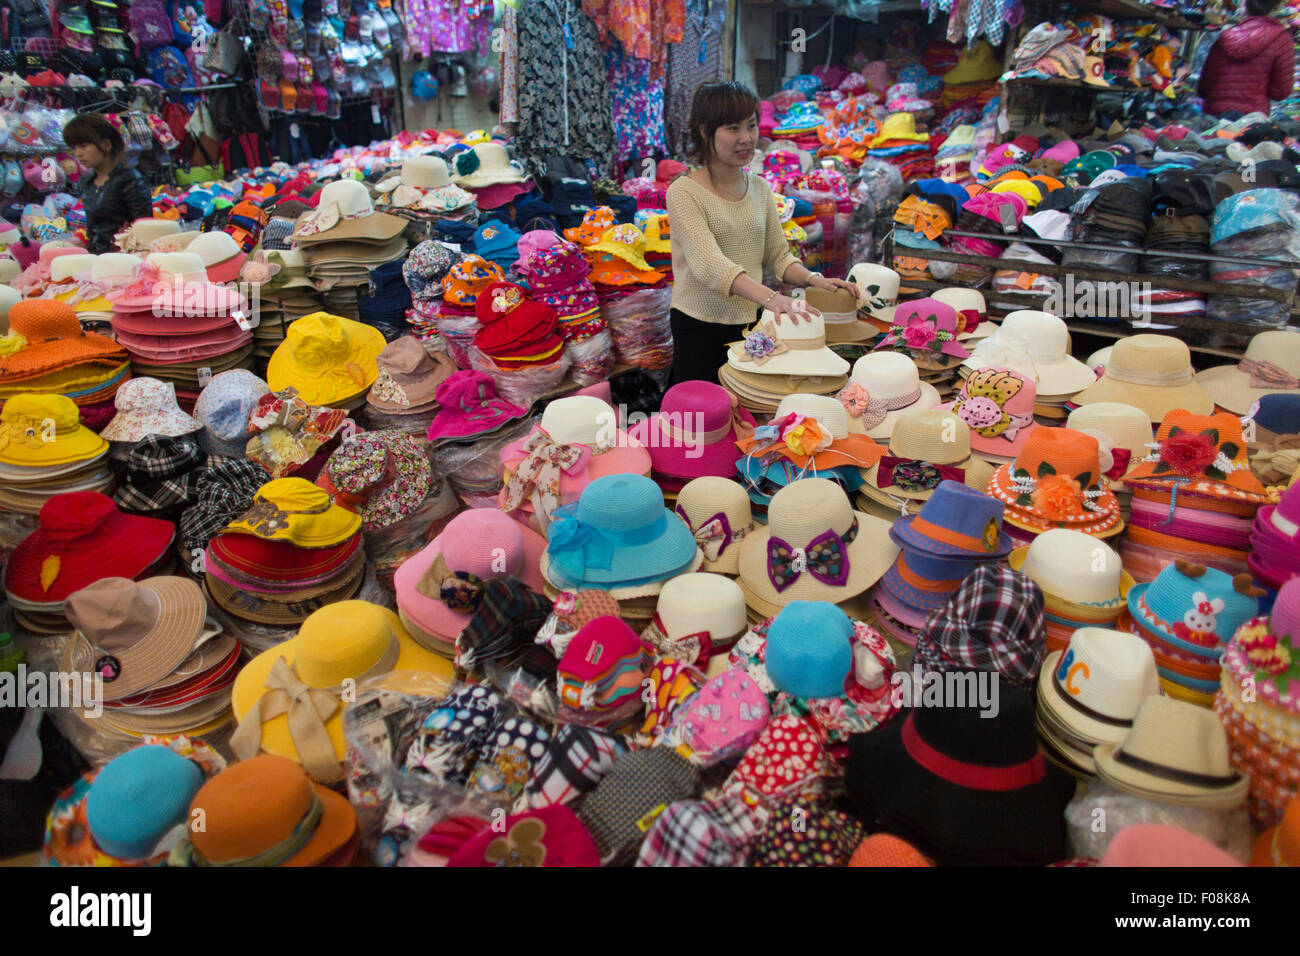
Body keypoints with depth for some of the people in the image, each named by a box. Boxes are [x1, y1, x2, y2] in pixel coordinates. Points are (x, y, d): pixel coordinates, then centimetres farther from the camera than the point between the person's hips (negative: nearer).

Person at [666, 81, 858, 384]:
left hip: (751, 325, 5)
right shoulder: (684, 192, -12)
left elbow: (778, 255, 11)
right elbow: (710, 264, -25)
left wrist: (813, 279, -10)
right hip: (700, 332, -5)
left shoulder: (760, 189, 8)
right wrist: (769, 297, -39)